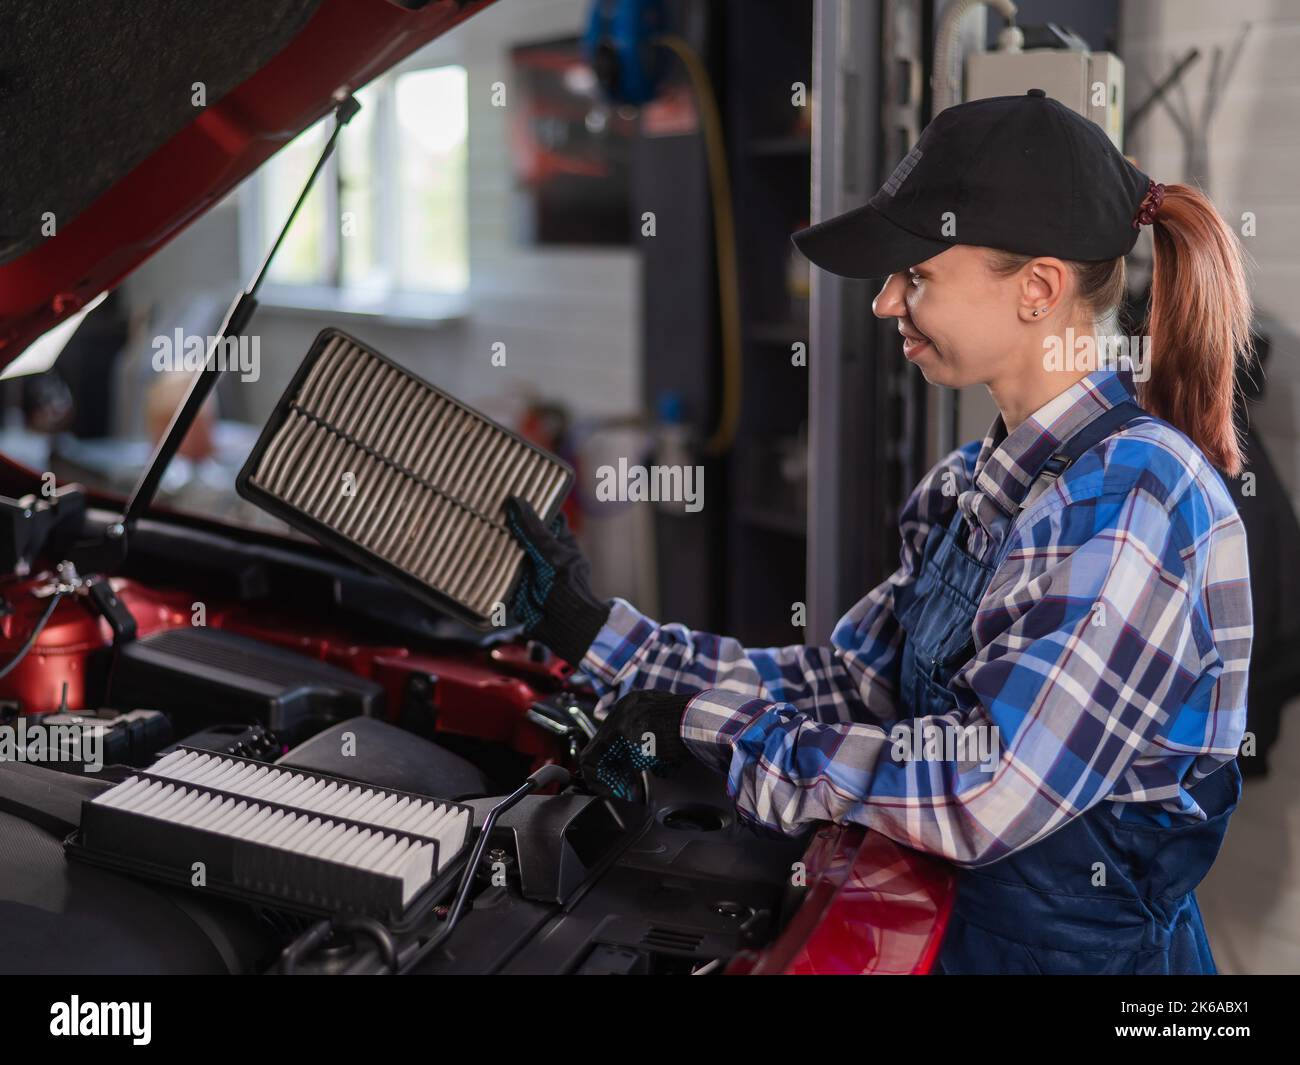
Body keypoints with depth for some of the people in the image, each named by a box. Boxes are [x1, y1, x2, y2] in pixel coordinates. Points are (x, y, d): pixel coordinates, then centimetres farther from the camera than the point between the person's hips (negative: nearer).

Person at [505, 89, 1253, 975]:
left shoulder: (1135, 496, -21)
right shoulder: (978, 484, 5)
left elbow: (984, 794, -26)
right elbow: (850, 684, 2)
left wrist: (716, 729, -17)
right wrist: (603, 636, -2)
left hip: (1082, 942, -7)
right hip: (957, 913, 7)